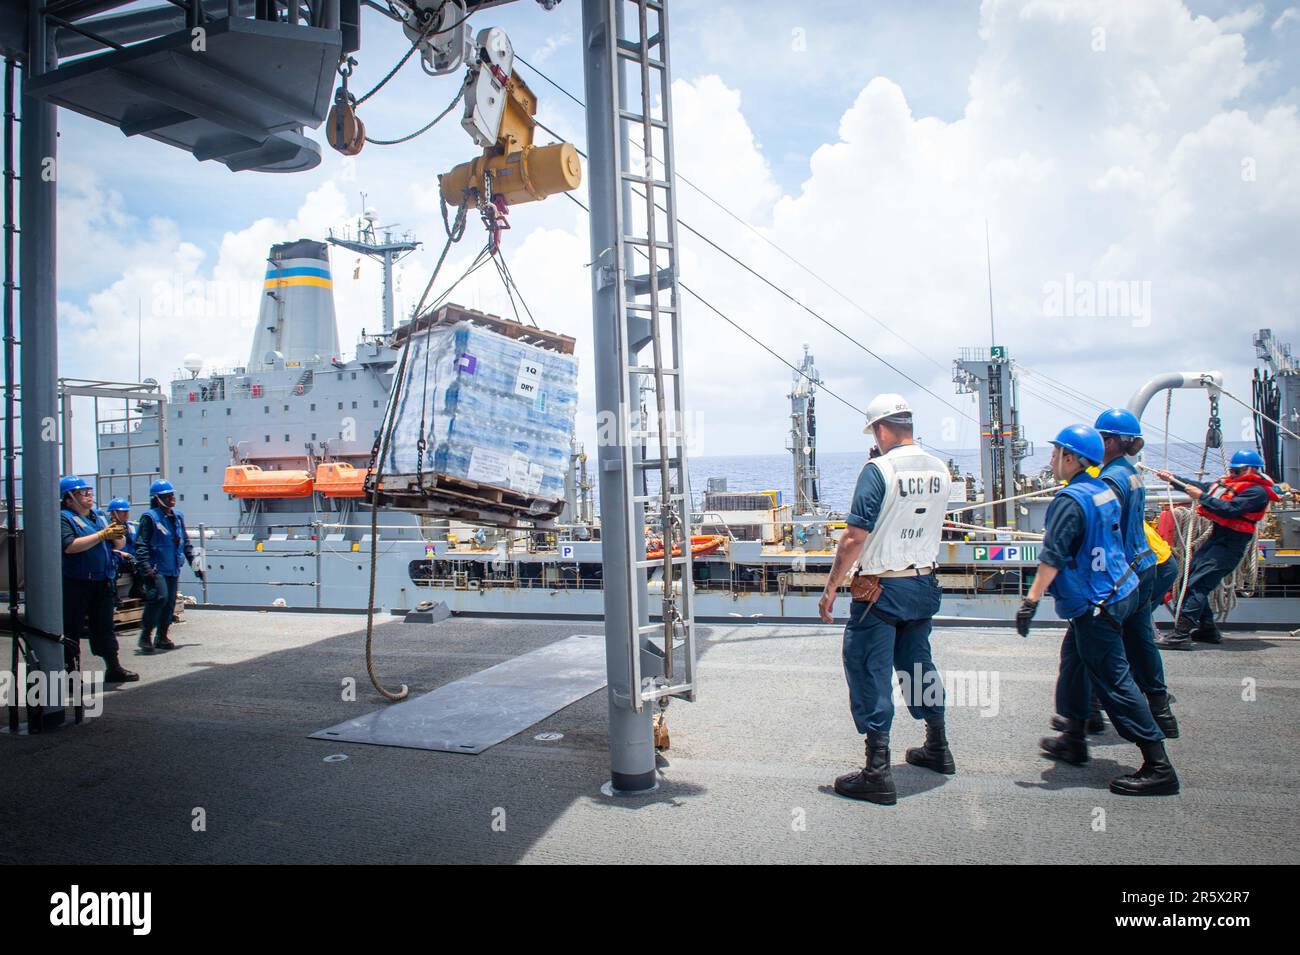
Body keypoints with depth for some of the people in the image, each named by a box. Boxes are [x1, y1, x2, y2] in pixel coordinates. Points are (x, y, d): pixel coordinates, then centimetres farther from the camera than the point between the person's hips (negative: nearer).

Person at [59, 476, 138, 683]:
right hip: (75, 585, -6)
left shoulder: (99, 516, 15)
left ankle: (113, 668, 18)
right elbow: (70, 546, -22)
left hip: (103, 582, 7)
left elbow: (118, 545, 17)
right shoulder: (63, 518, -6)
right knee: (71, 629, 2)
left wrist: (117, 537, -6)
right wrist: (102, 535, -20)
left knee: (105, 627, 12)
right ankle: (69, 671, 9)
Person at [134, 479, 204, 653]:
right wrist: (147, 569, -20)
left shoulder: (178, 517, 13)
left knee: (170, 602, 8)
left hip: (173, 568, 7)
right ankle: (145, 636, -8)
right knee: (160, 596, -21)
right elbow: (141, 545, -11)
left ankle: (162, 637, 21)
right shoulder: (149, 517, -7)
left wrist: (194, 563, 18)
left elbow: (186, 543, 21)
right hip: (156, 569, -7)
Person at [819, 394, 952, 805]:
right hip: (924, 585, 7)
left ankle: (877, 774, 2)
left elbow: (855, 537, -20)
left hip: (881, 590, -7)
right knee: (918, 663, 22)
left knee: (869, 672, 0)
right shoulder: (939, 470, 4)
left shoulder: (879, 470, -16)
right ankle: (938, 749, 36)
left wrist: (831, 587, -14)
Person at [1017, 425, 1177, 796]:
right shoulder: (1103, 491, 10)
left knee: (1114, 681, -6)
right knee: (1074, 660, 20)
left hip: (1095, 605, -10)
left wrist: (1031, 601, -24)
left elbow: (1053, 557, -24)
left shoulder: (1070, 499, -19)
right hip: (1115, 592, 10)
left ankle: (1158, 767, -3)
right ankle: (1073, 740, 31)